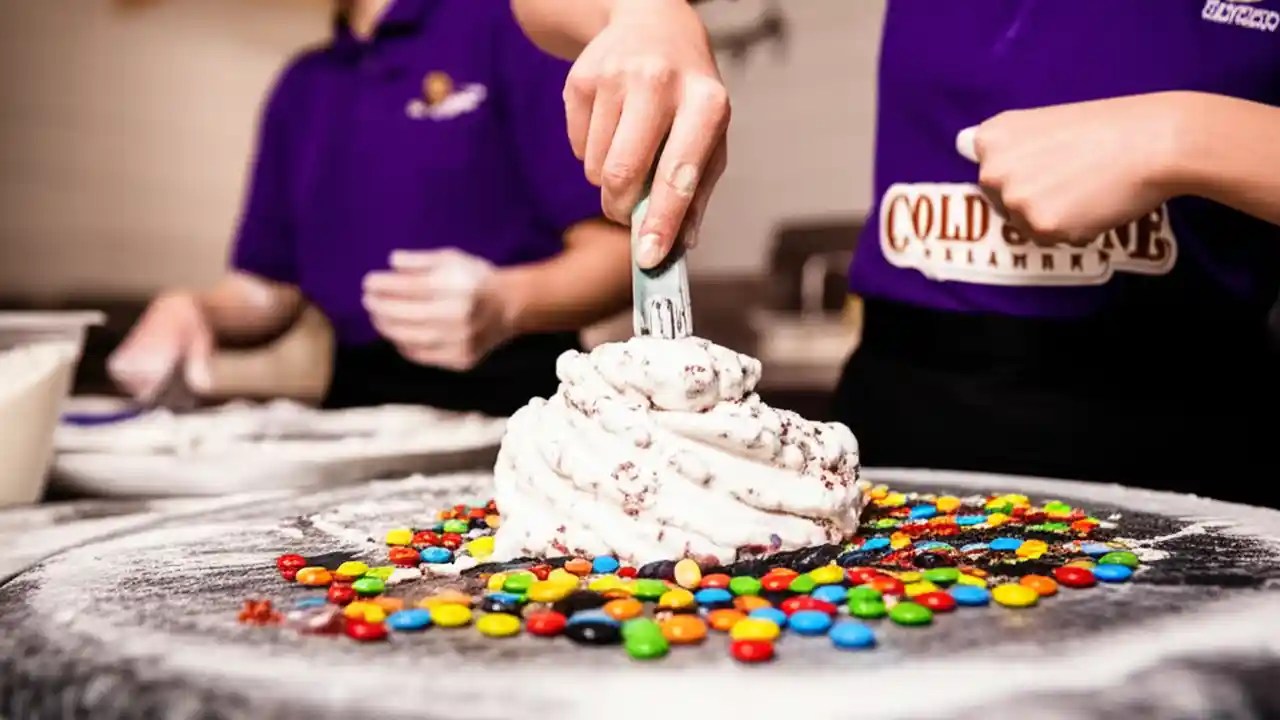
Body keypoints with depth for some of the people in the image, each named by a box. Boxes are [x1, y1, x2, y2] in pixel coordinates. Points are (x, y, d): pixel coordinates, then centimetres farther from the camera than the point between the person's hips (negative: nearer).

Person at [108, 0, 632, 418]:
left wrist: (505, 302, -28)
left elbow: (617, 250, -10)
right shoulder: (300, 88, 17)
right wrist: (191, 311, -2)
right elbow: (271, 287, 19)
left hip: (507, 405, -6)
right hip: (356, 405, 6)